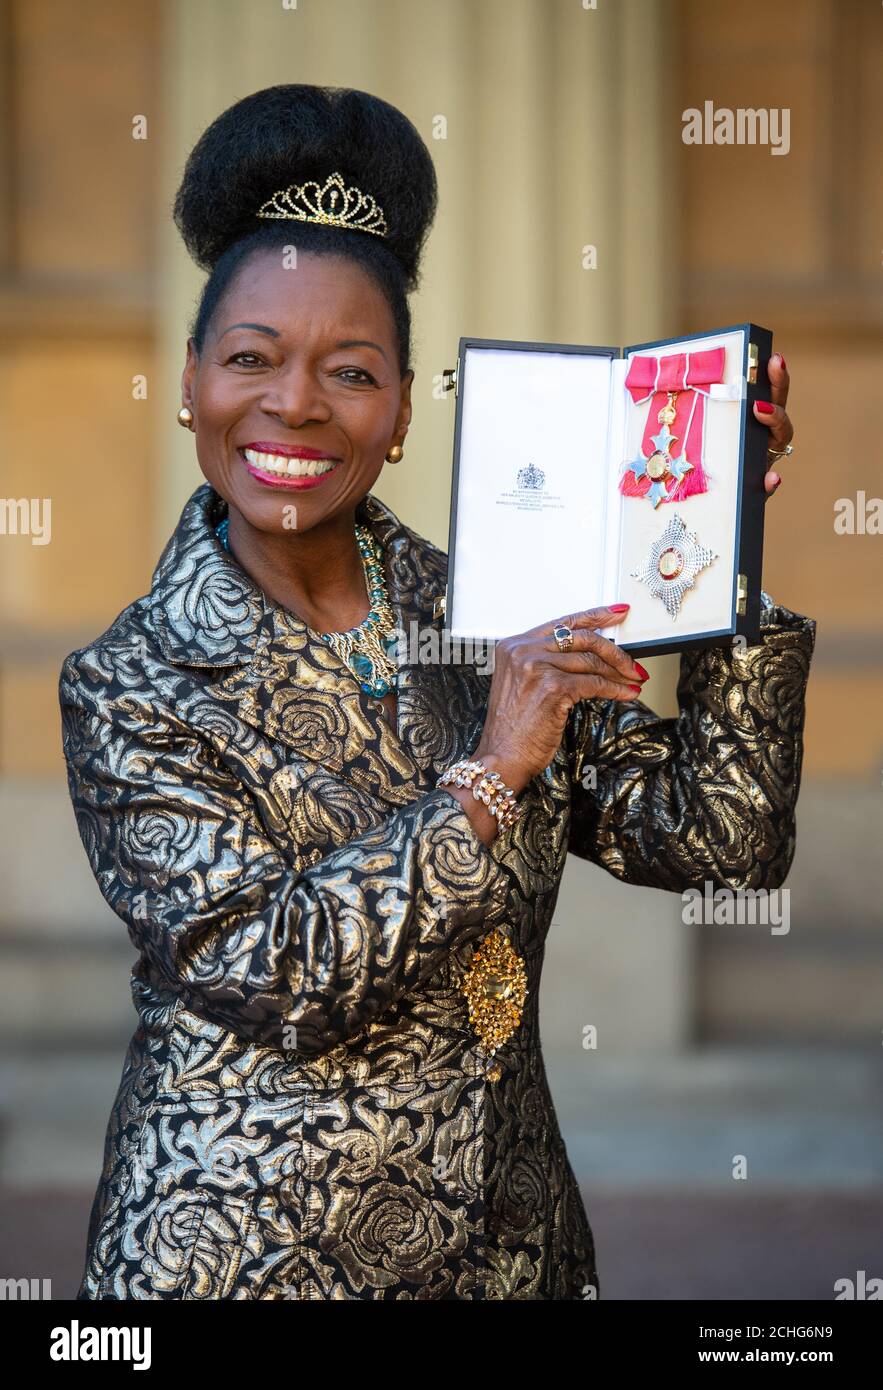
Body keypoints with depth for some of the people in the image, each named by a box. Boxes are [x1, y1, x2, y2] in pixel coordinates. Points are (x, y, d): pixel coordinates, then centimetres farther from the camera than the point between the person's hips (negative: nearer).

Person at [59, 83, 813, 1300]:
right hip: (244, 1247, -4)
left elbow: (723, 844, -3)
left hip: (509, 1235, 4)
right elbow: (269, 973, -18)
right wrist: (491, 775, -22)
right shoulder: (131, 686, -9)